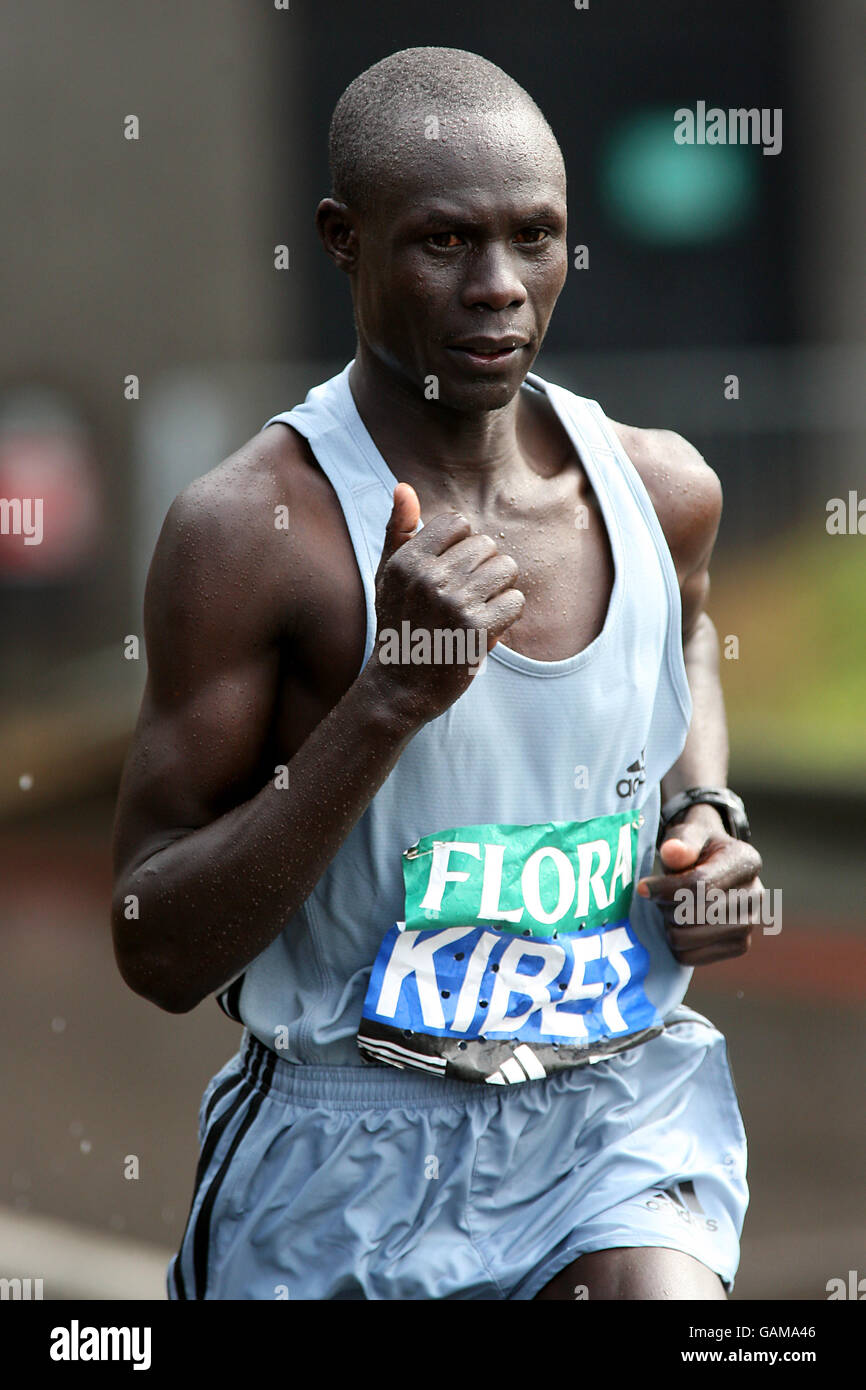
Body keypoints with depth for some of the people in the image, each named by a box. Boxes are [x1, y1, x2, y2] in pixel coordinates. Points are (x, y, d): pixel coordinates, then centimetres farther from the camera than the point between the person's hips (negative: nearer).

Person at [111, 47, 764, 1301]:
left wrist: (705, 809, 8)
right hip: (351, 1149, -3)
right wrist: (390, 697, -25)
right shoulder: (250, 530, -14)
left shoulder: (662, 490, 1)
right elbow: (159, 954, -16)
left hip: (622, 1111, 3)